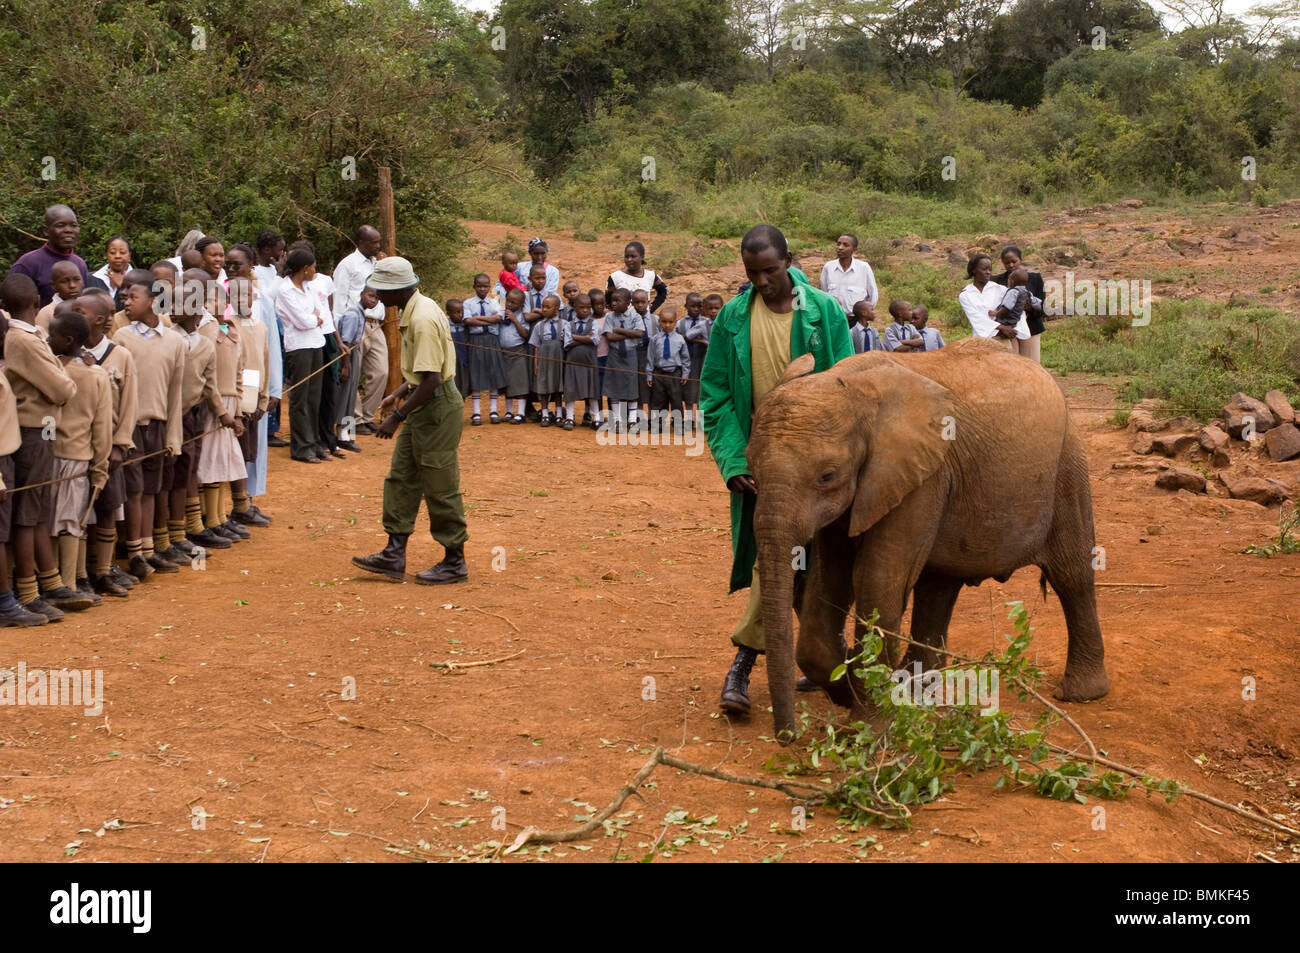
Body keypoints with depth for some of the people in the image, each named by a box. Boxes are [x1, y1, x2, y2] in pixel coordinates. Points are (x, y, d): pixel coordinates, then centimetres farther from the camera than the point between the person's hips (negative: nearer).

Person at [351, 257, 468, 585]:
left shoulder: (423, 319, -23)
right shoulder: (414, 311, 9)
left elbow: (431, 379, -27)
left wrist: (399, 416, -22)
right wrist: (399, 394, 15)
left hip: (437, 409, -10)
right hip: (424, 406, 10)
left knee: (441, 487, 0)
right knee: (401, 478, 12)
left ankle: (455, 562, 11)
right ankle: (394, 555, 18)